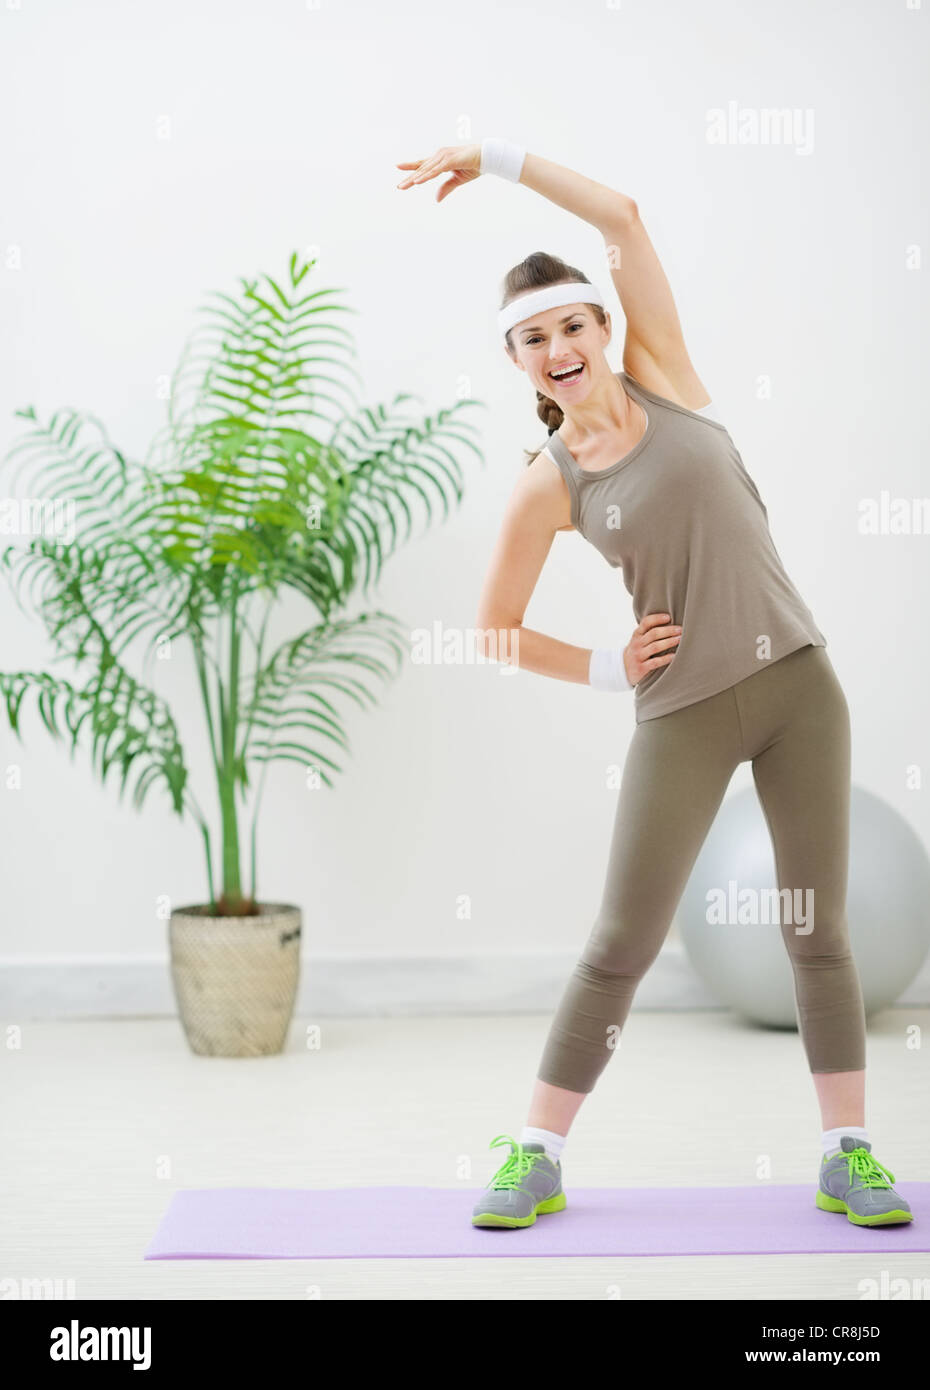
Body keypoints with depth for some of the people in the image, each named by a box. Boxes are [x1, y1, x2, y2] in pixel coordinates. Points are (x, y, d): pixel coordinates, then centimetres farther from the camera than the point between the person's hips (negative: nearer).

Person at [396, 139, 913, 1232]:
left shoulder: (661, 377, 2)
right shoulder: (547, 486, -2)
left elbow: (623, 218, -4)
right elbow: (495, 631, 3)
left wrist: (495, 157, -1)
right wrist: (606, 670, -2)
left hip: (798, 682, 2)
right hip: (685, 714, -2)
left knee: (819, 929, 6)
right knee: (621, 942, 0)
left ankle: (848, 1158, 16)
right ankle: (536, 1159, 12)